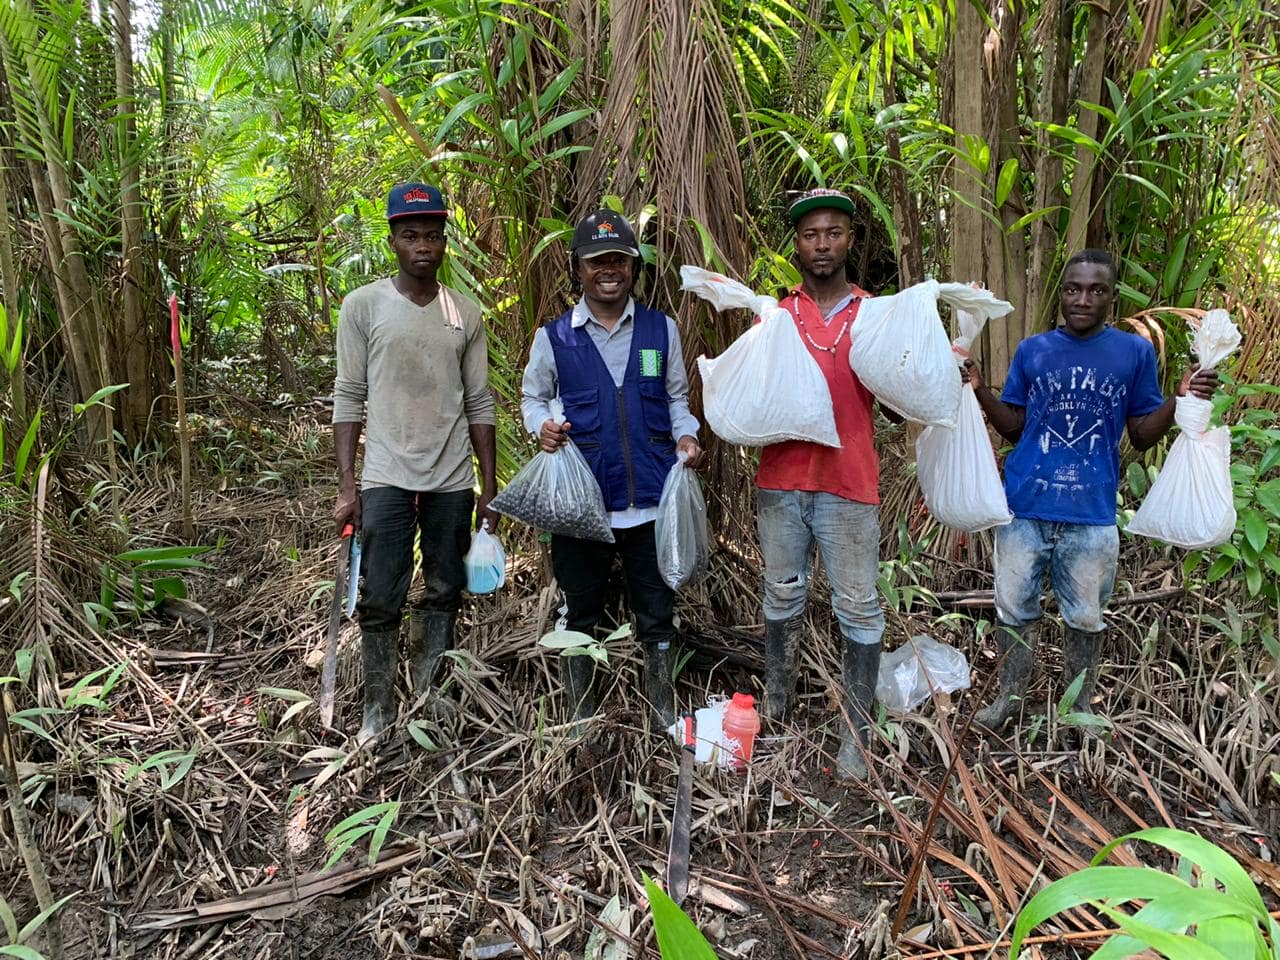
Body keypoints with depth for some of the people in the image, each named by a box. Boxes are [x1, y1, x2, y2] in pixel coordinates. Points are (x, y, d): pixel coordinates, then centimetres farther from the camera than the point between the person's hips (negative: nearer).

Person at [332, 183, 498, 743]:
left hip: (453, 482, 3)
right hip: (386, 479, -3)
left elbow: (479, 405, 9)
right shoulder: (364, 305, -1)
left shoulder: (465, 314, 7)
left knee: (444, 595, 10)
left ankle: (428, 703, 24)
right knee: (381, 601, 0)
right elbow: (348, 399, -1)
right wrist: (346, 485, -7)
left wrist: (489, 487, 6)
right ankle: (377, 711, 16)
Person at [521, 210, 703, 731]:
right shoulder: (554, 337, 2)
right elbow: (532, 397, 12)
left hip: (651, 497, 1)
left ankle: (662, 708, 32)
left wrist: (686, 435, -3)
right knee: (580, 610, 14)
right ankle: (582, 714, 33)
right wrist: (542, 426, -10)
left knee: (657, 610, 11)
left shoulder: (661, 329, 6)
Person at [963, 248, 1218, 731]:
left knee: (1085, 617, 12)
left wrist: (1181, 400, -13)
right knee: (1015, 607, 10)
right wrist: (981, 390, -8)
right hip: (1025, 507, 1)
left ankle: (1080, 704, 32)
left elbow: (1142, 434, 3)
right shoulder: (1032, 350, 4)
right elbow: (1014, 427, 7)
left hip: (1092, 513, -1)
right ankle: (1009, 695, 29)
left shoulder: (1135, 351, 2)